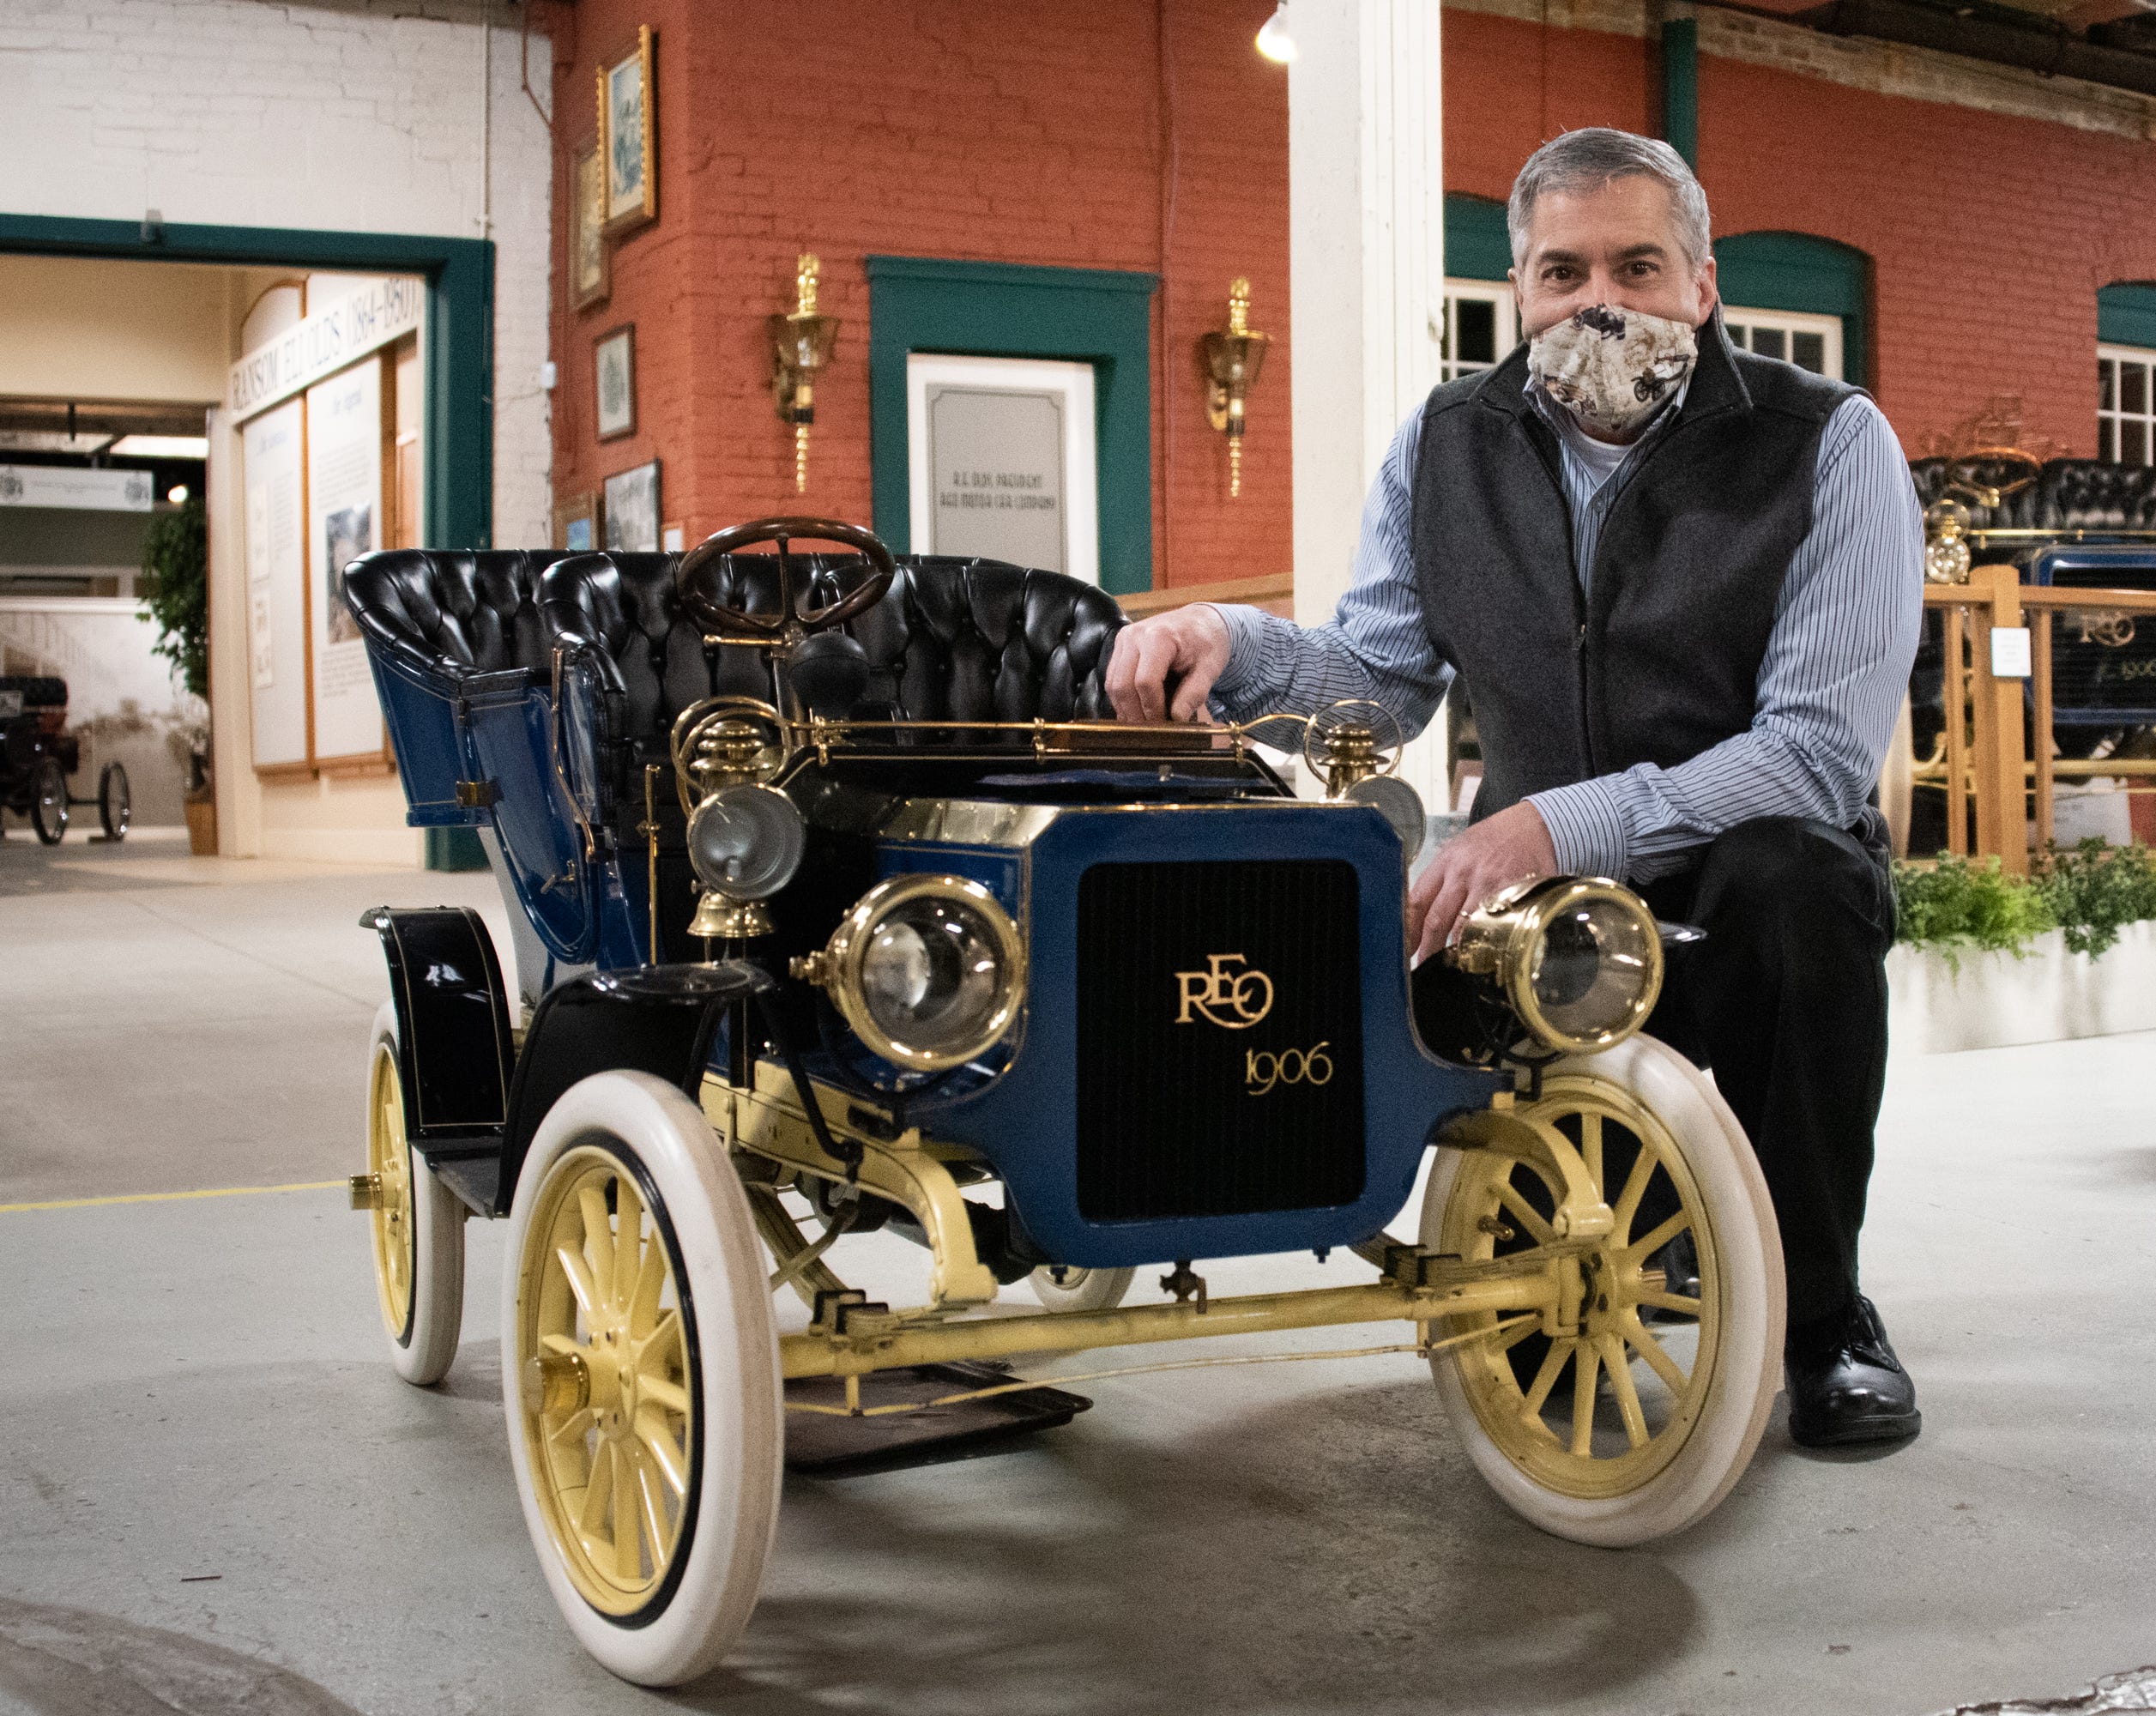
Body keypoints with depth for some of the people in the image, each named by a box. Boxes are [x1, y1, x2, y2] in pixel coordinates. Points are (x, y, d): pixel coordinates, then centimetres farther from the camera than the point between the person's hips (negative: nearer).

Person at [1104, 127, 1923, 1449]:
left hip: (1753, 888, -3)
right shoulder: (1446, 450, 4)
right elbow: (1383, 677, 6)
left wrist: (1559, 825, -32)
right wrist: (1235, 644, -17)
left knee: (1793, 872, -36)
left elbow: (1820, 747, -20)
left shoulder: (1828, 442, -11)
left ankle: (1821, 1314, -12)